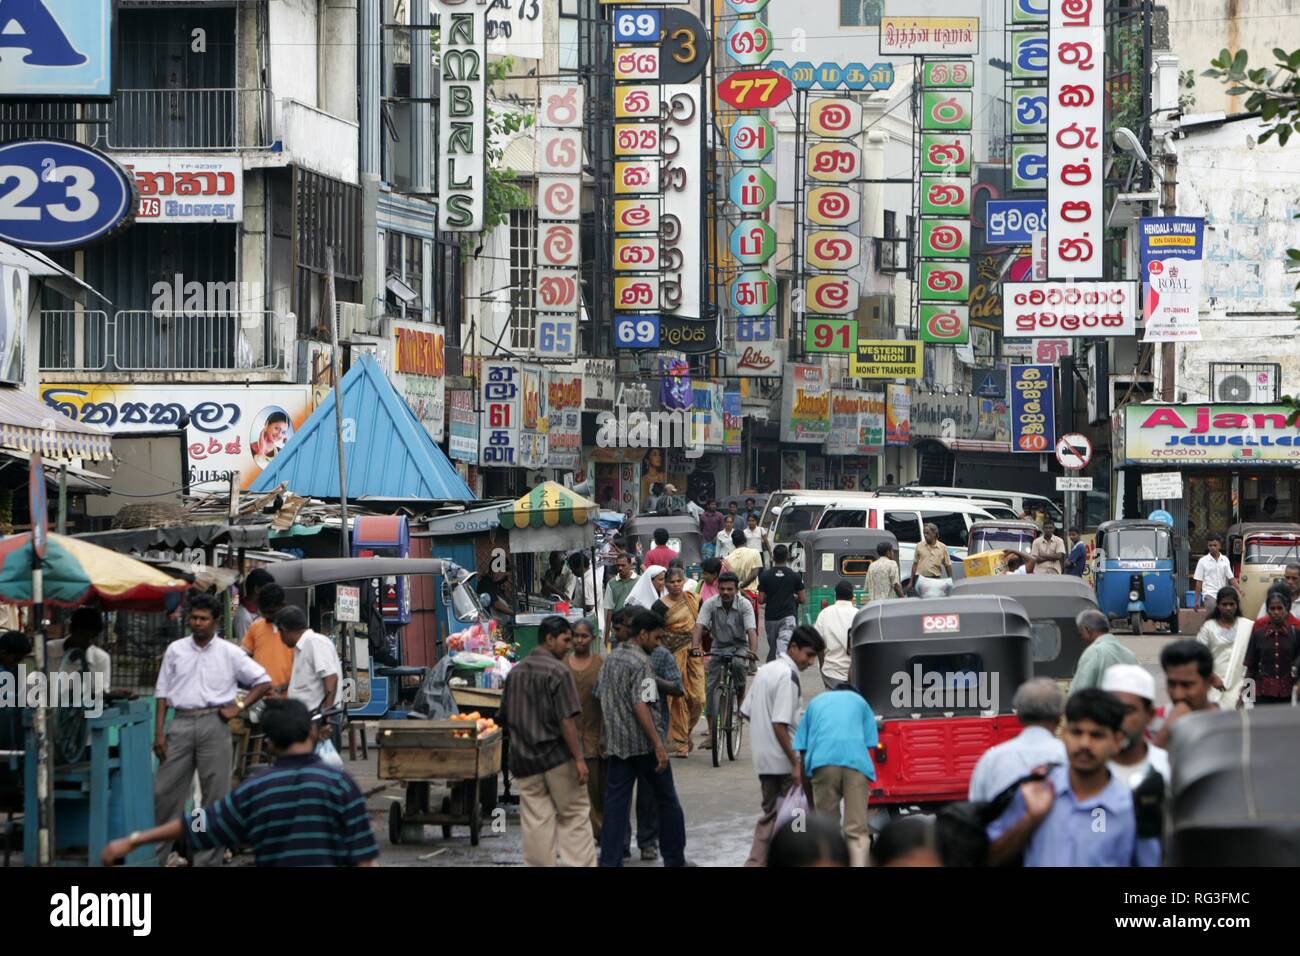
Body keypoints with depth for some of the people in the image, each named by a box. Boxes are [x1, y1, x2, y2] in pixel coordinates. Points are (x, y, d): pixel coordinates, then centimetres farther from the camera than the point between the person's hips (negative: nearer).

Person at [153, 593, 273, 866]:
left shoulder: (229, 653, 4)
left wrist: (239, 706, -1)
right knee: (164, 792, -1)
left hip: (213, 723, -1)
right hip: (181, 722, 1)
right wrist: (159, 732, 2)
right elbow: (162, 693, 10)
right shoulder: (175, 650, 9)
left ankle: (208, 860, 7)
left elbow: (264, 681, 9)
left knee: (215, 794, 1)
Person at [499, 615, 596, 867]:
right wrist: (579, 759, -15)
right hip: (557, 756, -5)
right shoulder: (558, 671, -11)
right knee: (574, 815, 2)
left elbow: (505, 719, 16)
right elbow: (567, 720, -16)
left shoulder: (515, 672, 10)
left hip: (524, 760, 6)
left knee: (535, 821, 6)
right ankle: (581, 865, -2)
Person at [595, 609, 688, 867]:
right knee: (667, 802, 8)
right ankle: (674, 859, 14)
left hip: (616, 743, 7)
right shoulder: (641, 663, -14)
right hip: (642, 744, -7)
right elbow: (640, 706, -22)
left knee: (616, 804, 5)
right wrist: (659, 746, -23)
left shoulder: (611, 658, 10)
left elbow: (601, 697, 17)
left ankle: (609, 861, -1)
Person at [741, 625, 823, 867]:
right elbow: (780, 725, -23)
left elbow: (746, 712, 18)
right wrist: (795, 763, -21)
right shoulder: (788, 676, -17)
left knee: (770, 815, 15)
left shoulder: (766, 670, 13)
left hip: (763, 758, 9)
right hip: (781, 760, -9)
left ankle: (756, 863, 10)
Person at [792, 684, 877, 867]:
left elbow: (801, 749, 23)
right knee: (856, 829, -3)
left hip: (823, 760, 0)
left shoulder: (816, 702, 31)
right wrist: (868, 784, 28)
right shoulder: (859, 701, 30)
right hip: (856, 759, 0)